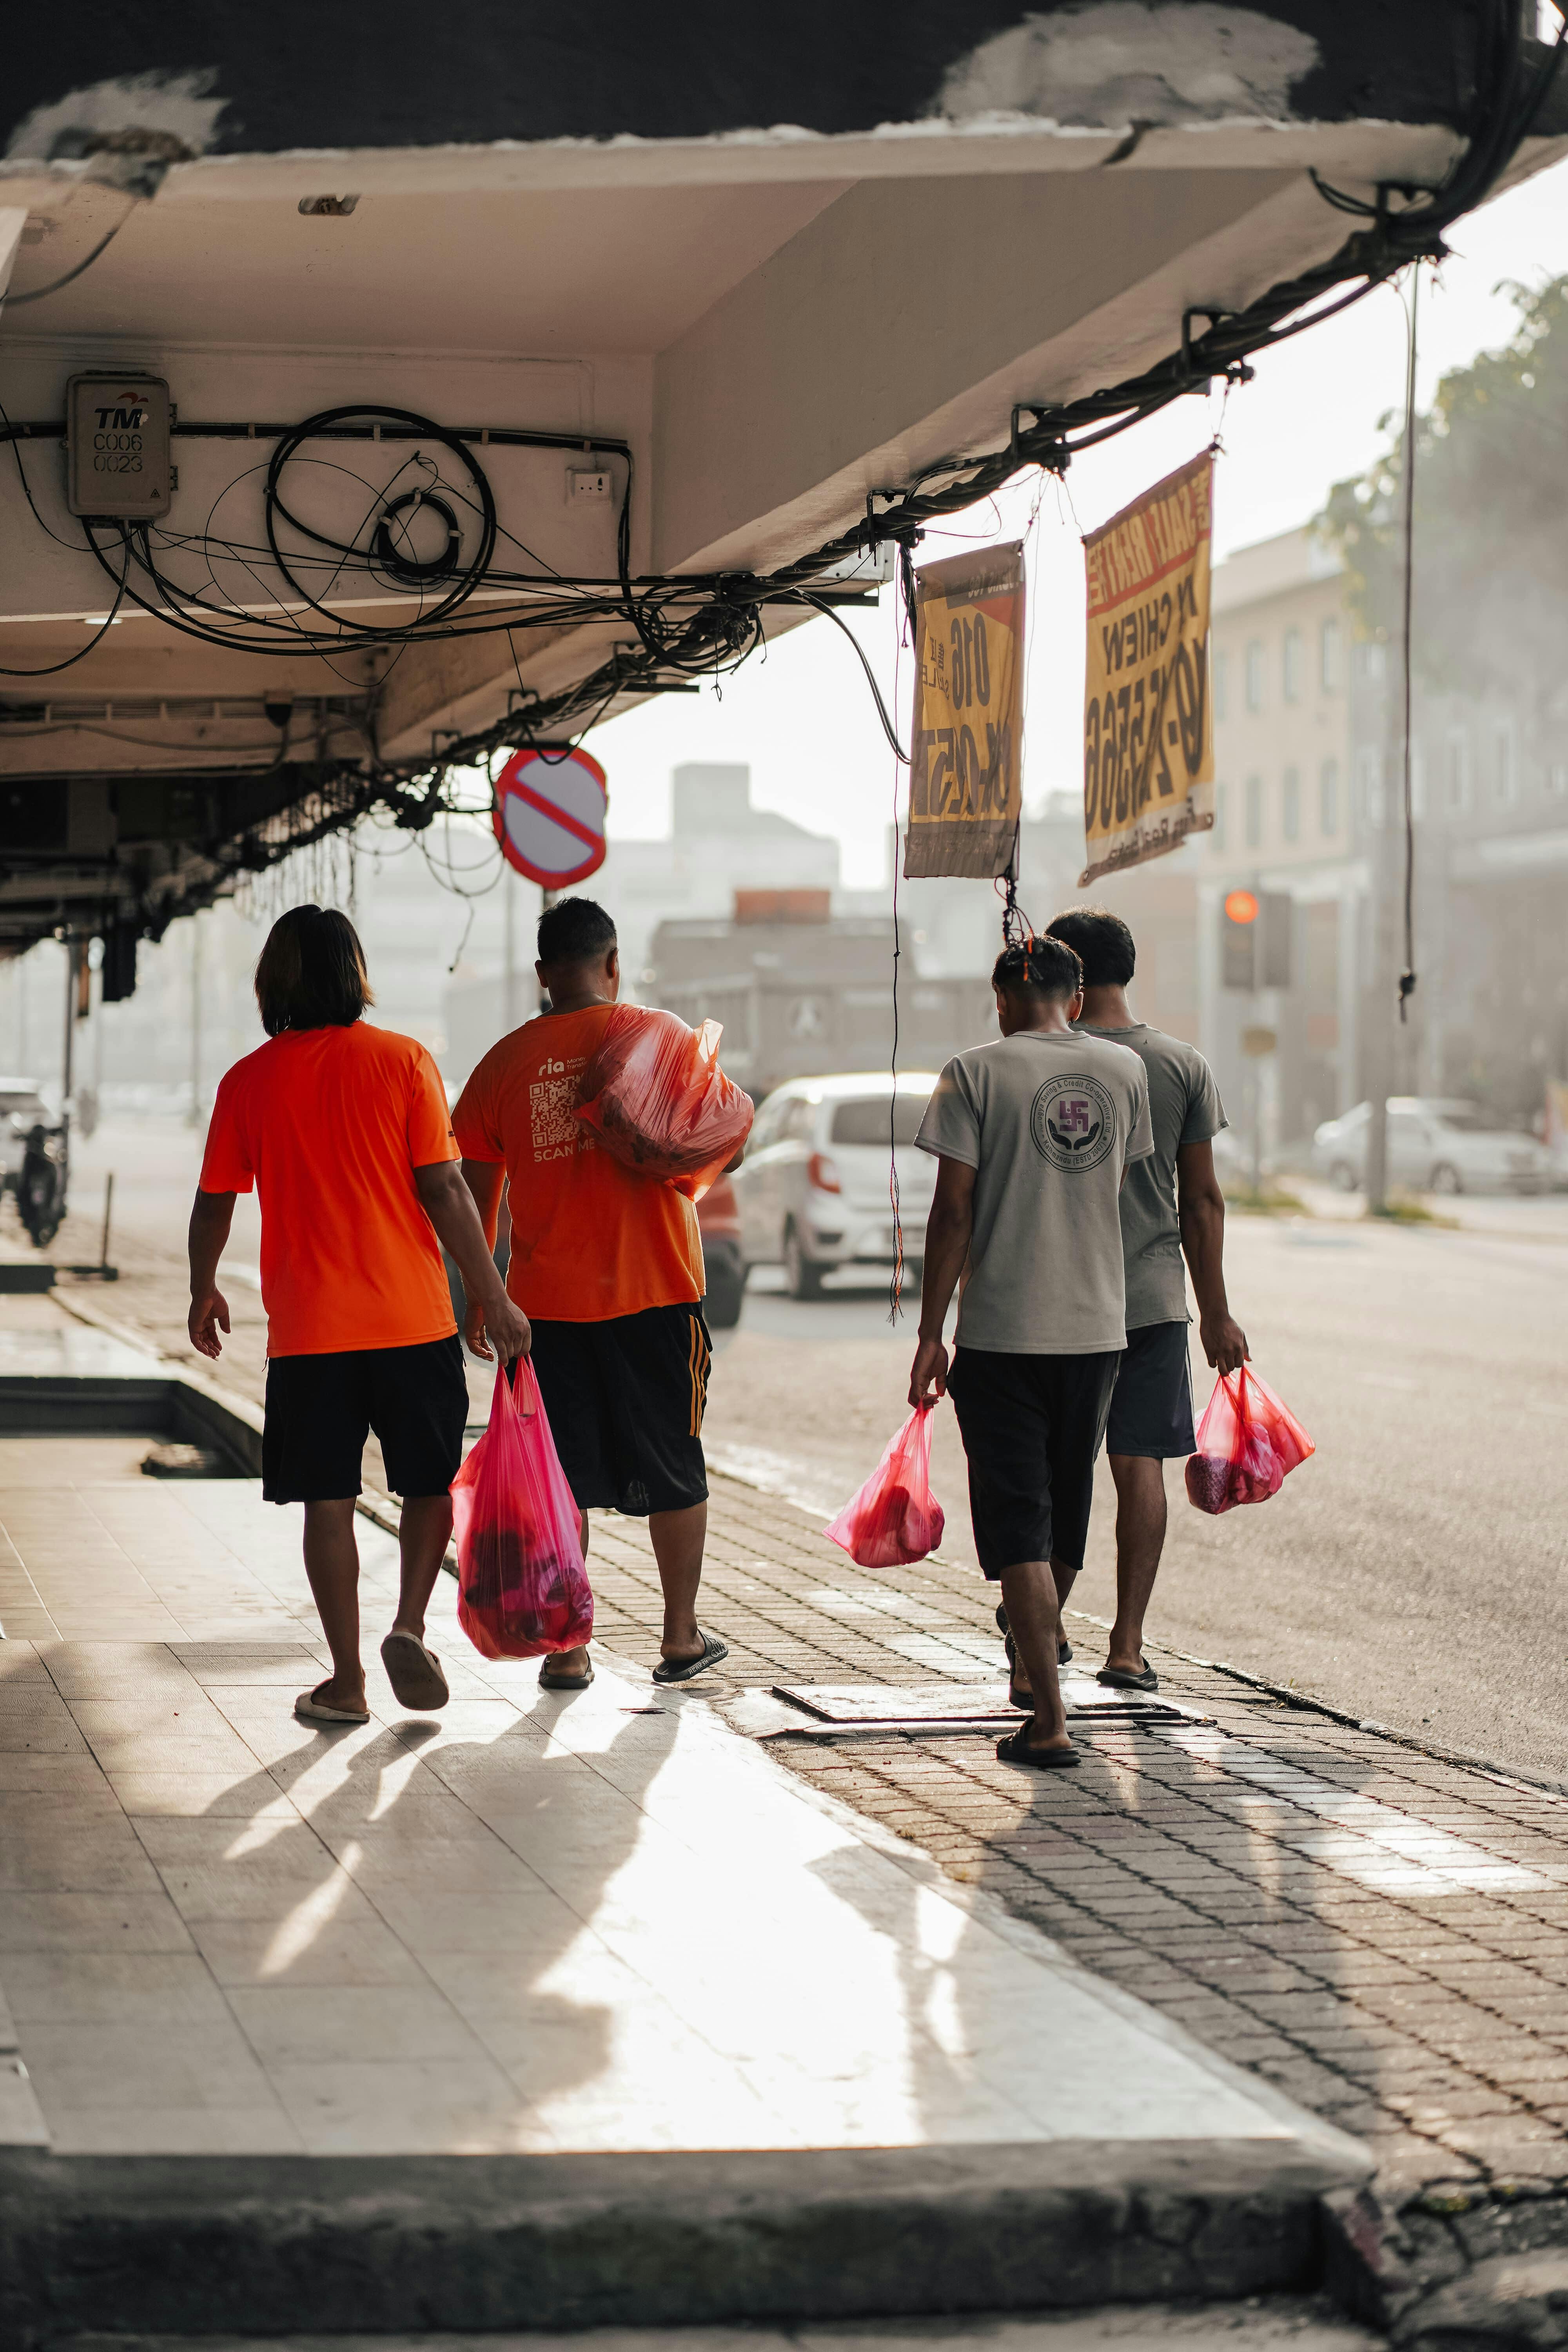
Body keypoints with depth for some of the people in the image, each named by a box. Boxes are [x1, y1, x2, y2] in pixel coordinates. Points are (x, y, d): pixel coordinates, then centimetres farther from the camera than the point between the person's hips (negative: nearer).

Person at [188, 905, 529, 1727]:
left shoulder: (248, 1082, 1)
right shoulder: (402, 1061, -4)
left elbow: (215, 1203, 7)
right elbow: (443, 1189, -7)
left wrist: (204, 1292, 24)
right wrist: (493, 1297, -1)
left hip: (308, 1328, 1)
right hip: (412, 1319, -1)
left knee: (328, 1502, 7)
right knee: (431, 1483, 15)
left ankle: (347, 1682, 8)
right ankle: (410, 1625, -3)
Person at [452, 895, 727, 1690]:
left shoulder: (505, 1061, 3)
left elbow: (476, 1194, 6)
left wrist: (476, 1298, 14)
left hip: (547, 1297, 1)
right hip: (655, 1293, -1)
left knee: (558, 1476, 7)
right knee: (672, 1466, 11)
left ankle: (565, 1649, 7)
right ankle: (681, 1636, 17)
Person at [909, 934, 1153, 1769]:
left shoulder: (976, 1072, -6)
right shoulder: (1124, 1069, 5)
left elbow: (953, 1209, -9)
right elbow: (1120, 1185, 13)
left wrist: (931, 1334, -5)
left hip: (1002, 1330, -4)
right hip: (1098, 1324, 4)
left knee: (1018, 1520, -1)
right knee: (1068, 1504, 21)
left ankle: (1050, 1720, -7)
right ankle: (1043, 1631, 44)